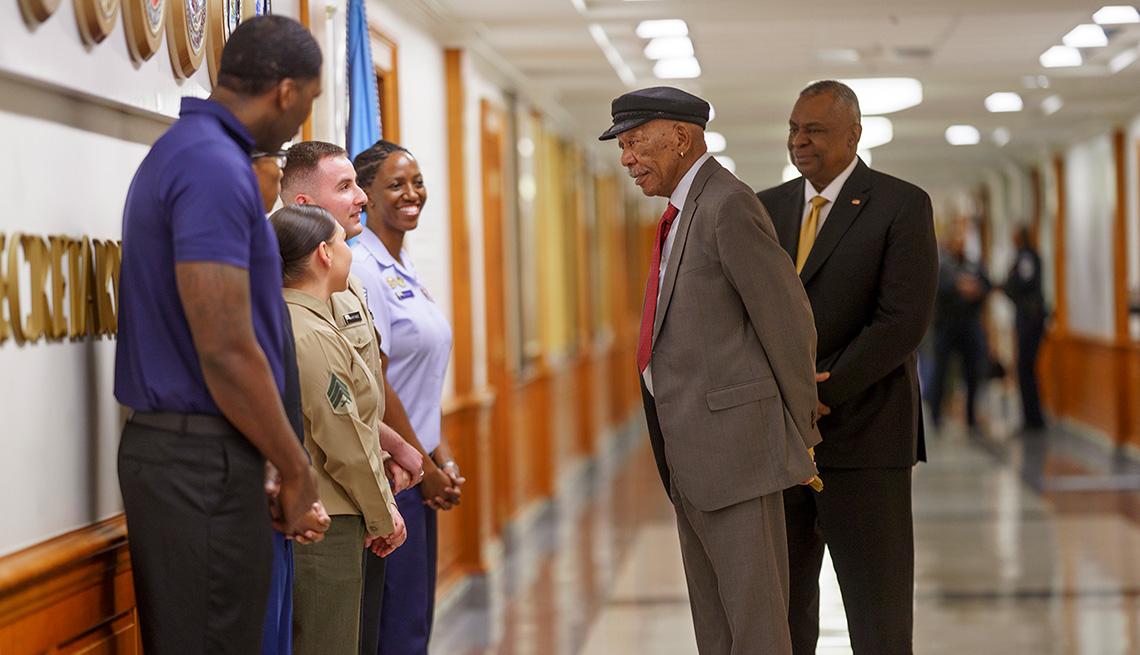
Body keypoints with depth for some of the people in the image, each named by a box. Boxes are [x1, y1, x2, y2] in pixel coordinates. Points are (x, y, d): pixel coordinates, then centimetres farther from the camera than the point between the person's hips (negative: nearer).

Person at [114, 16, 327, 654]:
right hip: (205, 457, -10)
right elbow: (226, 351, -21)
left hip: (170, 445, 10)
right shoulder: (216, 169, -16)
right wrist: (297, 470, -9)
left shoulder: (184, 152, 16)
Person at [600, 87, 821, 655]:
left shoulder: (729, 204, -14)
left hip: (735, 441, -10)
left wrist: (801, 431, -4)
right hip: (690, 457, 10)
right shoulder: (684, 212, 17)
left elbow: (788, 319, -13)